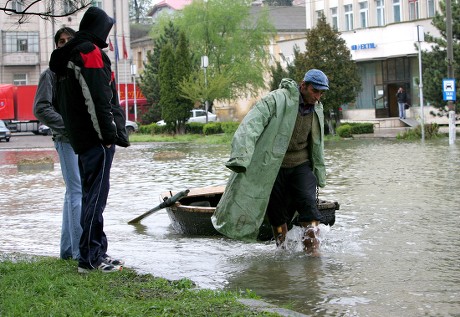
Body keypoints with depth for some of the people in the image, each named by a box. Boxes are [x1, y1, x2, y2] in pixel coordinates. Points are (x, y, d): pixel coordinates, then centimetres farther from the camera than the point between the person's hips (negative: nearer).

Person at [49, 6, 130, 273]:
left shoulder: (70, 55, 19)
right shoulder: (90, 52, -12)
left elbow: (63, 103, 22)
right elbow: (98, 99, -20)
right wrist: (110, 134, -19)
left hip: (82, 139, 10)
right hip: (97, 138, -10)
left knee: (92, 195, 15)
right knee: (96, 195, -8)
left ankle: (96, 251, 22)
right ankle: (91, 258, -6)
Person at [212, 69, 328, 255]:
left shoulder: (317, 110, 6)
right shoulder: (277, 100, -16)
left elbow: (317, 146, 20)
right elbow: (252, 123, -28)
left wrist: (320, 175, 25)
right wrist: (241, 155, -40)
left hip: (301, 165, 4)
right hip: (274, 167, -4)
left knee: (307, 202, -14)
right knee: (277, 209, 3)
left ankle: (312, 247, -10)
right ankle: (283, 247, 20)